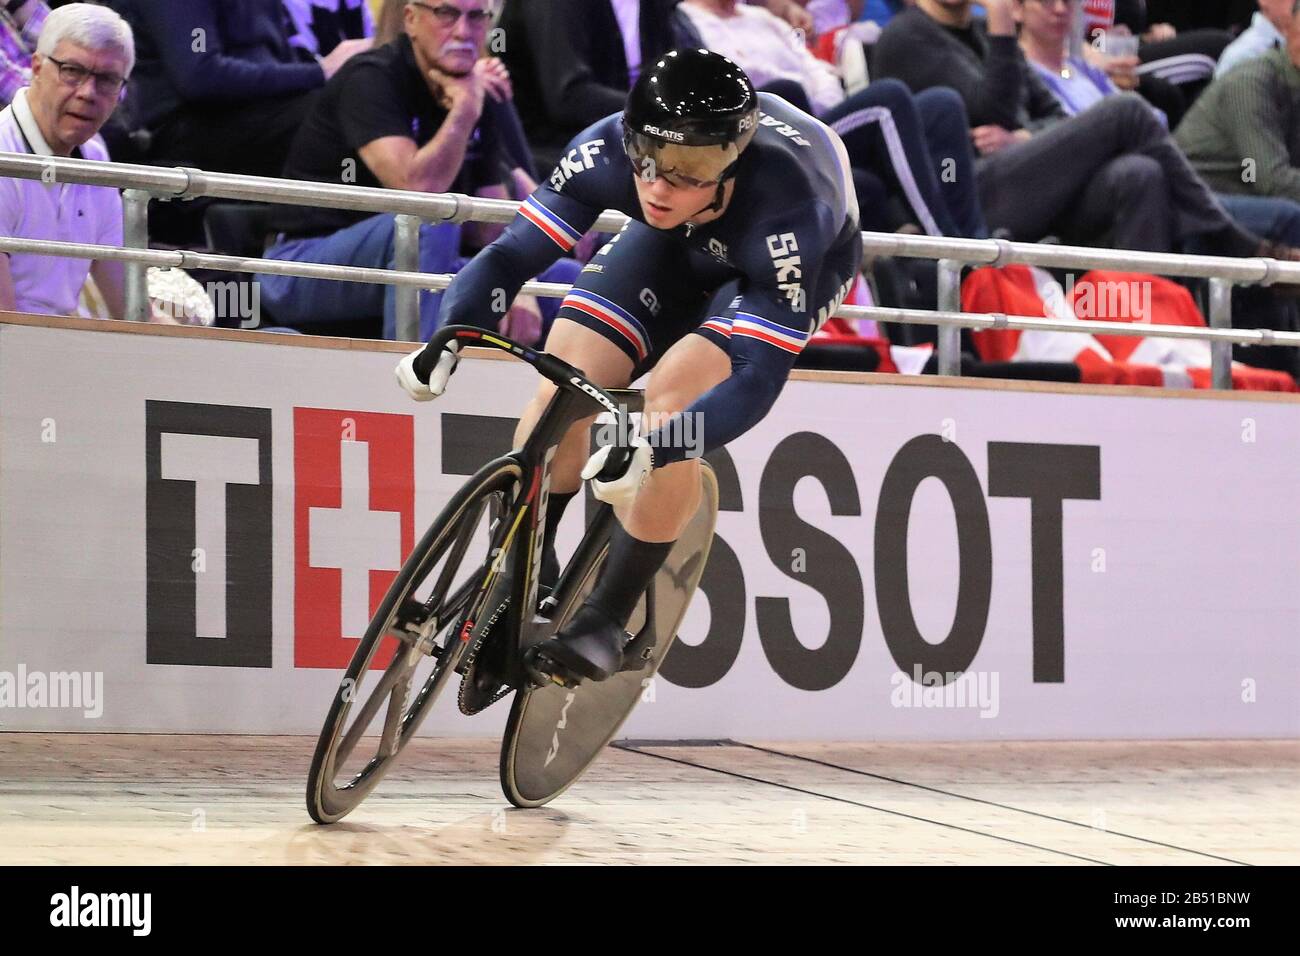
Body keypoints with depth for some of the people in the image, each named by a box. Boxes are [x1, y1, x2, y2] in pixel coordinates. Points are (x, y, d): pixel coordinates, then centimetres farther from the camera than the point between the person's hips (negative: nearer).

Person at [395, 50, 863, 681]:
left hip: (805, 263, -4)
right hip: (682, 246, 4)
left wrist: (652, 451, -59)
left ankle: (606, 621, -13)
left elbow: (758, 379, -45)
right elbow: (512, 253, -26)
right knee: (565, 383, -15)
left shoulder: (785, 208, -43)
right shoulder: (609, 150, -33)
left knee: (673, 401, -27)